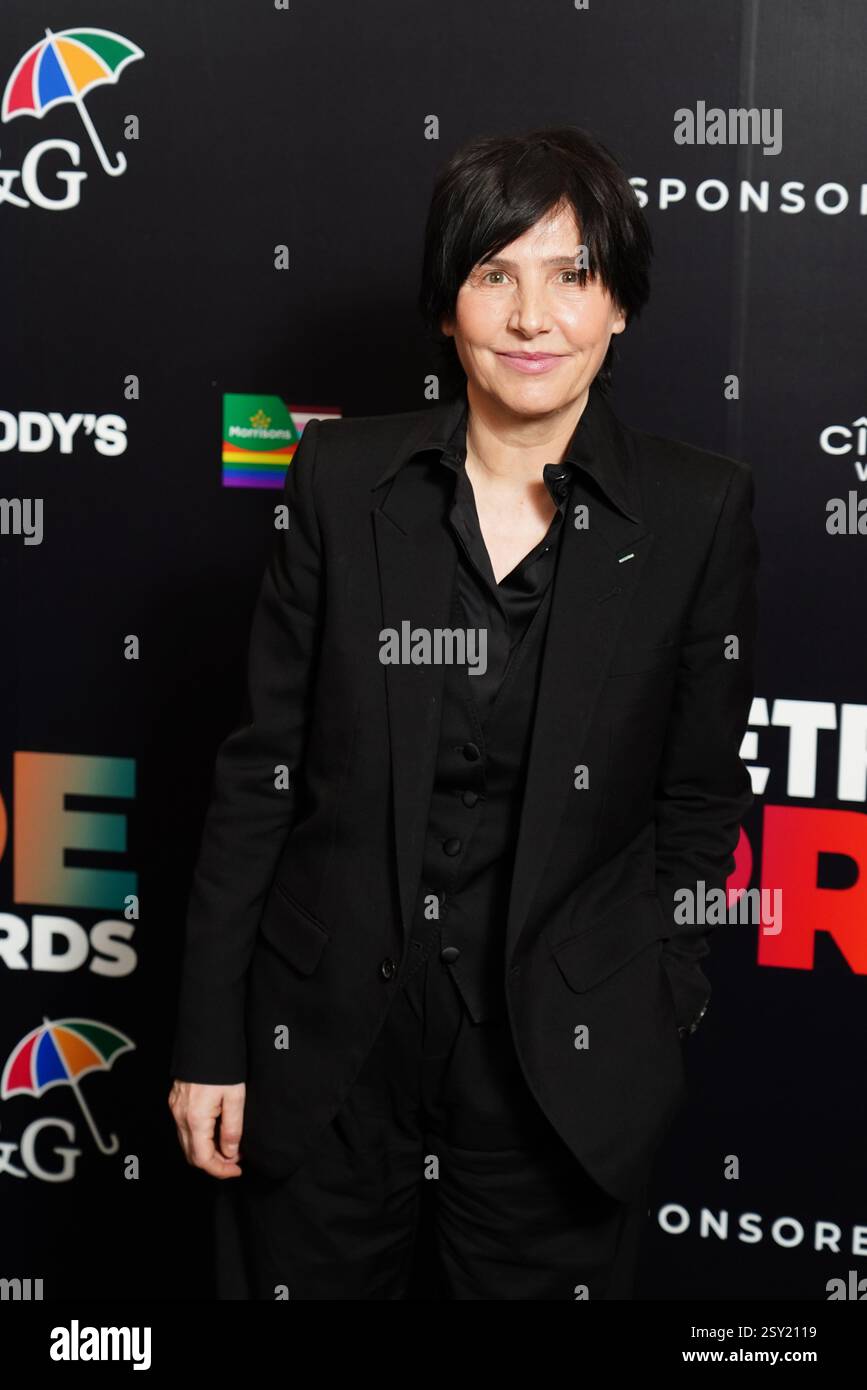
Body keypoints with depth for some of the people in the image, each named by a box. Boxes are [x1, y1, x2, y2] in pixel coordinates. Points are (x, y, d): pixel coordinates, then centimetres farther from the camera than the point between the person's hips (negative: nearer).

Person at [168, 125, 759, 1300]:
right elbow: (262, 766, -1)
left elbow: (699, 801, 1)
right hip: (328, 1042, 1)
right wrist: (209, 1037, 0)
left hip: (560, 1061, 0)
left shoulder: (698, 511, -6)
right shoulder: (341, 478, -4)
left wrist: (653, 1030, 0)